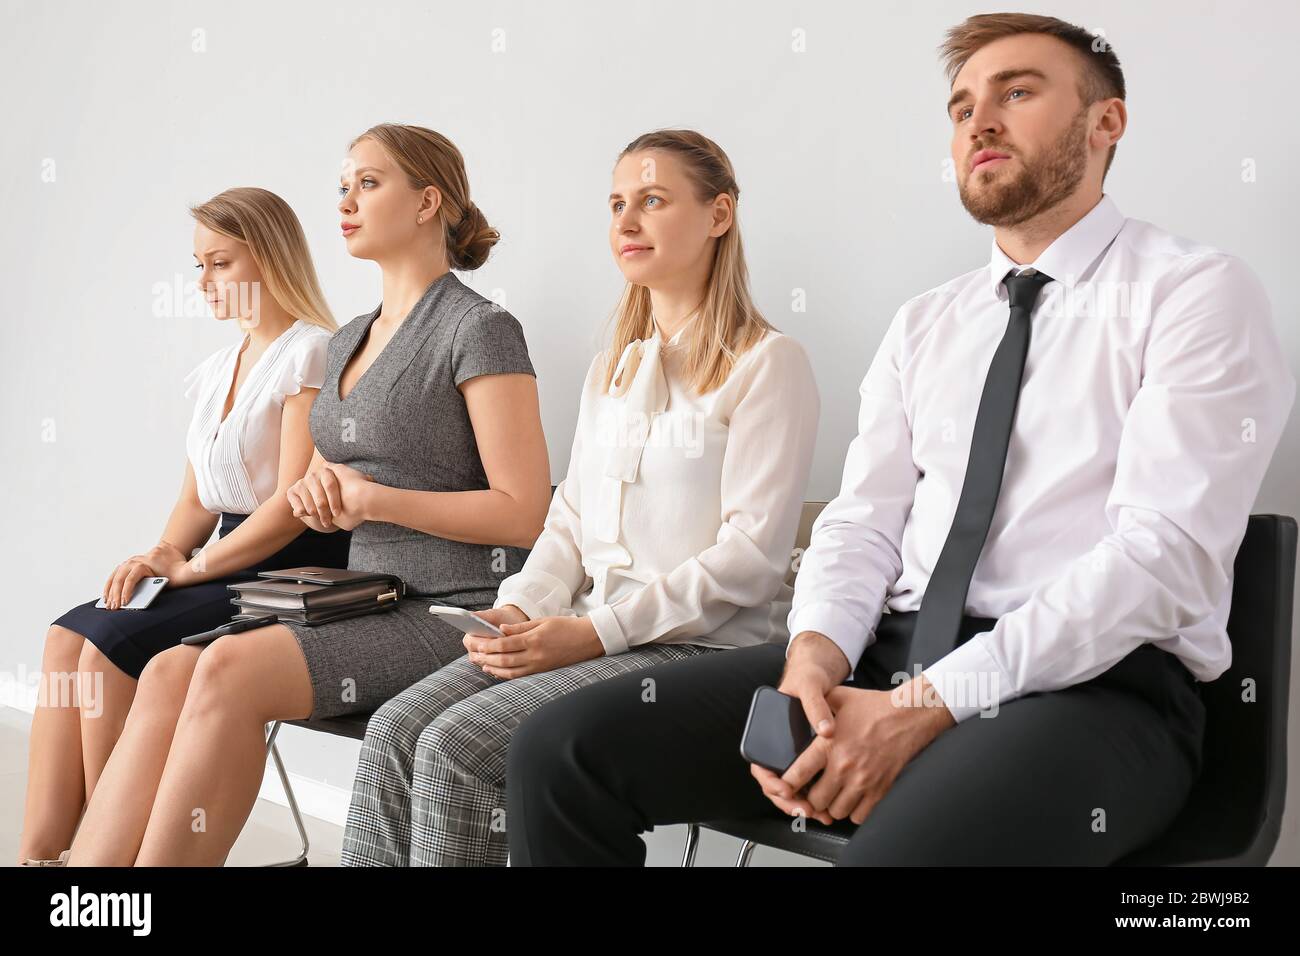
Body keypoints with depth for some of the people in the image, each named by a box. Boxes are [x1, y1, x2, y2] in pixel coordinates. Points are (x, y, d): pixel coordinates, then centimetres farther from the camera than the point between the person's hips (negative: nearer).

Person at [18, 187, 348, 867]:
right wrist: (164, 554, -1)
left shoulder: (312, 353, -9)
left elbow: (295, 503, -17)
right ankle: (40, 852, -11)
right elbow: (196, 499, 19)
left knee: (112, 645, -20)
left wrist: (190, 567, -15)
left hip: (294, 574, -8)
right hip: (228, 570, 8)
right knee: (67, 637, -10)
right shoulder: (214, 372, 17)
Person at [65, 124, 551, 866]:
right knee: (169, 673, -16)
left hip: (456, 614, -7)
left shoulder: (481, 329, -7)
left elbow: (523, 513, -13)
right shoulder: (350, 341, 19)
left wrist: (372, 498, -16)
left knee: (232, 669, -27)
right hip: (369, 604, 8)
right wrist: (318, 493, 3)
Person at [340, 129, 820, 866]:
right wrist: (518, 609, -2)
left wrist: (597, 630, -17)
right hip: (591, 637, 7)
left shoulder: (769, 363, -5)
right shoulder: (609, 371, 20)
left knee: (458, 745, -23)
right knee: (396, 729, -15)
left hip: (704, 645, -7)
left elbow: (751, 554, -13)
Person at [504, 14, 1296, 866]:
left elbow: (1163, 552, -13)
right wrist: (816, 654, -13)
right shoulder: (923, 326, 18)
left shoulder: (1199, 294, -1)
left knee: (906, 845, -39)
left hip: (1095, 684, -5)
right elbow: (864, 521, 10)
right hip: (890, 658, 6)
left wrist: (931, 703, -20)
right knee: (564, 750, -10)